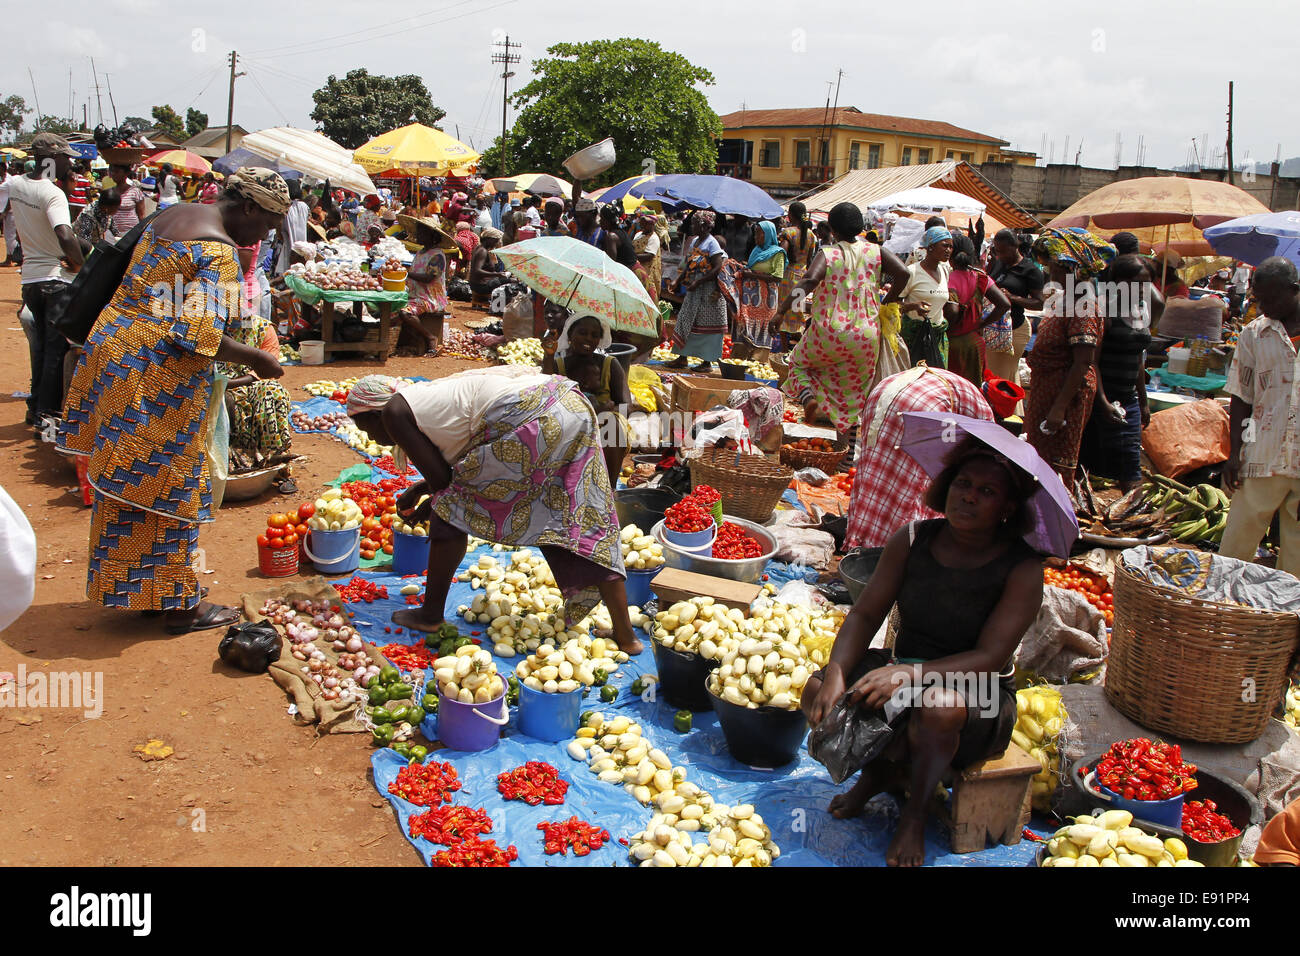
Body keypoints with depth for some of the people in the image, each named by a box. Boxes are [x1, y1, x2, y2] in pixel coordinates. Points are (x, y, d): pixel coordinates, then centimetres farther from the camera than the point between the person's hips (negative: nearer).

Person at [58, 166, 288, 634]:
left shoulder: (171, 215, 12)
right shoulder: (219, 250, -18)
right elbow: (198, 336, -24)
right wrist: (255, 358, -11)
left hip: (112, 352, 10)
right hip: (156, 375, -10)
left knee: (127, 479, 17)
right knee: (167, 485, 1)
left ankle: (125, 586, 31)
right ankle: (179, 606, 13)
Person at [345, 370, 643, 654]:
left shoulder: (394, 411, 8)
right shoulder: (429, 394, 32)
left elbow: (440, 479, 7)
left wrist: (427, 506, 28)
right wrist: (417, 489, 50)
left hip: (528, 418, -9)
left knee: (450, 509, 8)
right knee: (585, 520, 12)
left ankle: (431, 614, 19)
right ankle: (625, 635, 13)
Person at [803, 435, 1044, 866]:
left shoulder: (1022, 568, -16)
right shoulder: (911, 540, -6)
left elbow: (990, 658, -21)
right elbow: (864, 614, -5)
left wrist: (910, 673, -35)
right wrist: (836, 674, -23)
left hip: (980, 696, -4)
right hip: (905, 668, 4)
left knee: (940, 706, -39)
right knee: (817, 692, -19)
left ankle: (914, 814, -8)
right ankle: (881, 771, 11)